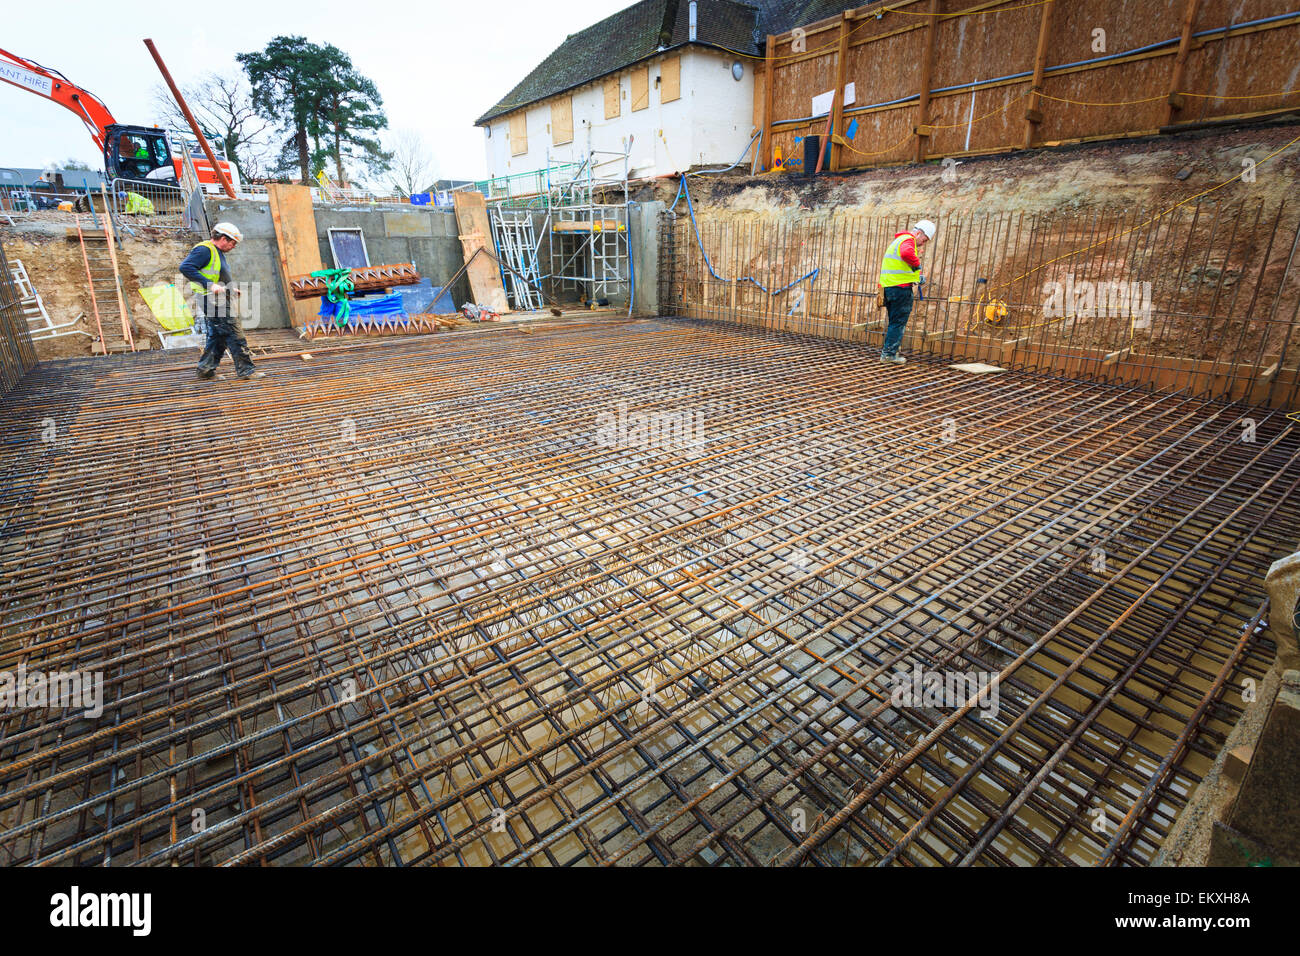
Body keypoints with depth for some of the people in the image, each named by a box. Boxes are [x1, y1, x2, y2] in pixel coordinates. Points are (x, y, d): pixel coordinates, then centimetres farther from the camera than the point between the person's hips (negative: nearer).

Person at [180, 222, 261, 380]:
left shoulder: (218, 253, 21)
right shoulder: (204, 250, -11)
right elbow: (185, 267, -22)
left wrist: (230, 290, 16)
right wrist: (210, 285, -28)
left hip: (219, 300, 10)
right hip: (212, 300, -10)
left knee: (217, 336, 14)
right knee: (235, 335, -11)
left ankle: (206, 369, 21)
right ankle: (245, 370, -10)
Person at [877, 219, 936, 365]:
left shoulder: (898, 240, 24)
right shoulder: (908, 240, -9)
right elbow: (907, 253, -33)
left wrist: (917, 275, 24)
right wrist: (917, 264, -16)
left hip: (887, 286, 9)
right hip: (901, 288, -9)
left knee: (894, 321, 17)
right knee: (899, 322, -3)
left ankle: (887, 349, 20)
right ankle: (889, 353, -3)